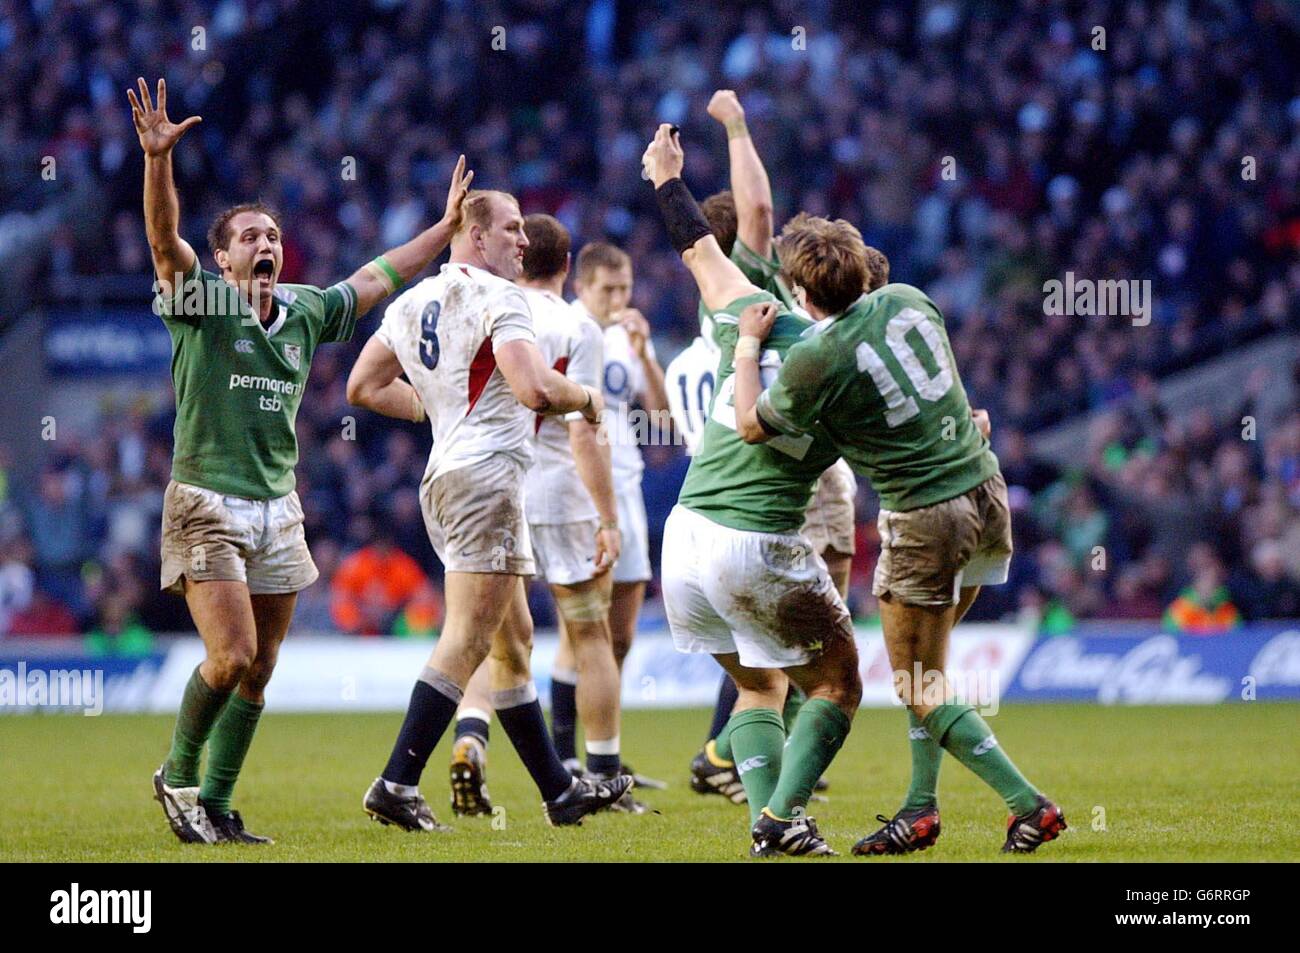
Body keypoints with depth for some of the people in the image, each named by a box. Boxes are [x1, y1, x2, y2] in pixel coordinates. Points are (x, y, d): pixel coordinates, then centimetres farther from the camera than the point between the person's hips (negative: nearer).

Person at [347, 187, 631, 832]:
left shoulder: (412, 303, 17)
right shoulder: (497, 297, -9)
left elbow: (362, 388, 21)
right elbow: (534, 389, -22)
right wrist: (587, 399, -2)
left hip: (442, 479, 10)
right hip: (486, 473, -10)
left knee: (512, 642, 14)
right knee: (467, 639, -12)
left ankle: (560, 791, 20)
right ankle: (396, 783, -20)